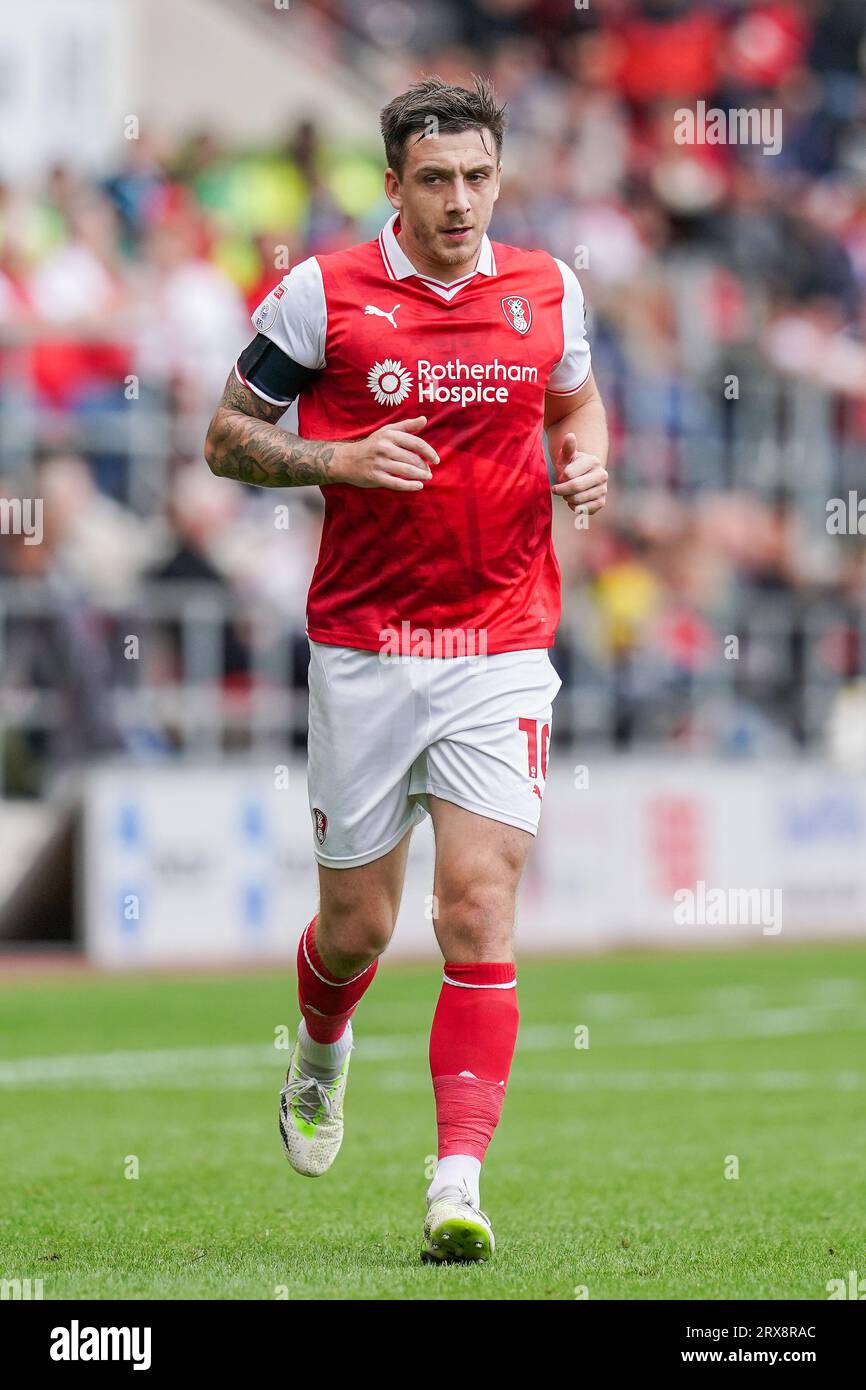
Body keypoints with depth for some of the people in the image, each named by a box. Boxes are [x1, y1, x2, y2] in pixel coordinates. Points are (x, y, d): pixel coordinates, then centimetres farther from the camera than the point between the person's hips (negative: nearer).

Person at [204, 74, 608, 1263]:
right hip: (364, 650, -1)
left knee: (478, 907, -12)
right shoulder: (322, 294, -4)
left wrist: (587, 460, 0)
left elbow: (576, 402, 23)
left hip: (502, 651, 1)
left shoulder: (546, 290, 4)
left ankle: (459, 1185, -13)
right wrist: (338, 458, -15)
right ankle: (322, 1054, 44)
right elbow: (228, 436, 2)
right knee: (357, 925, 8)